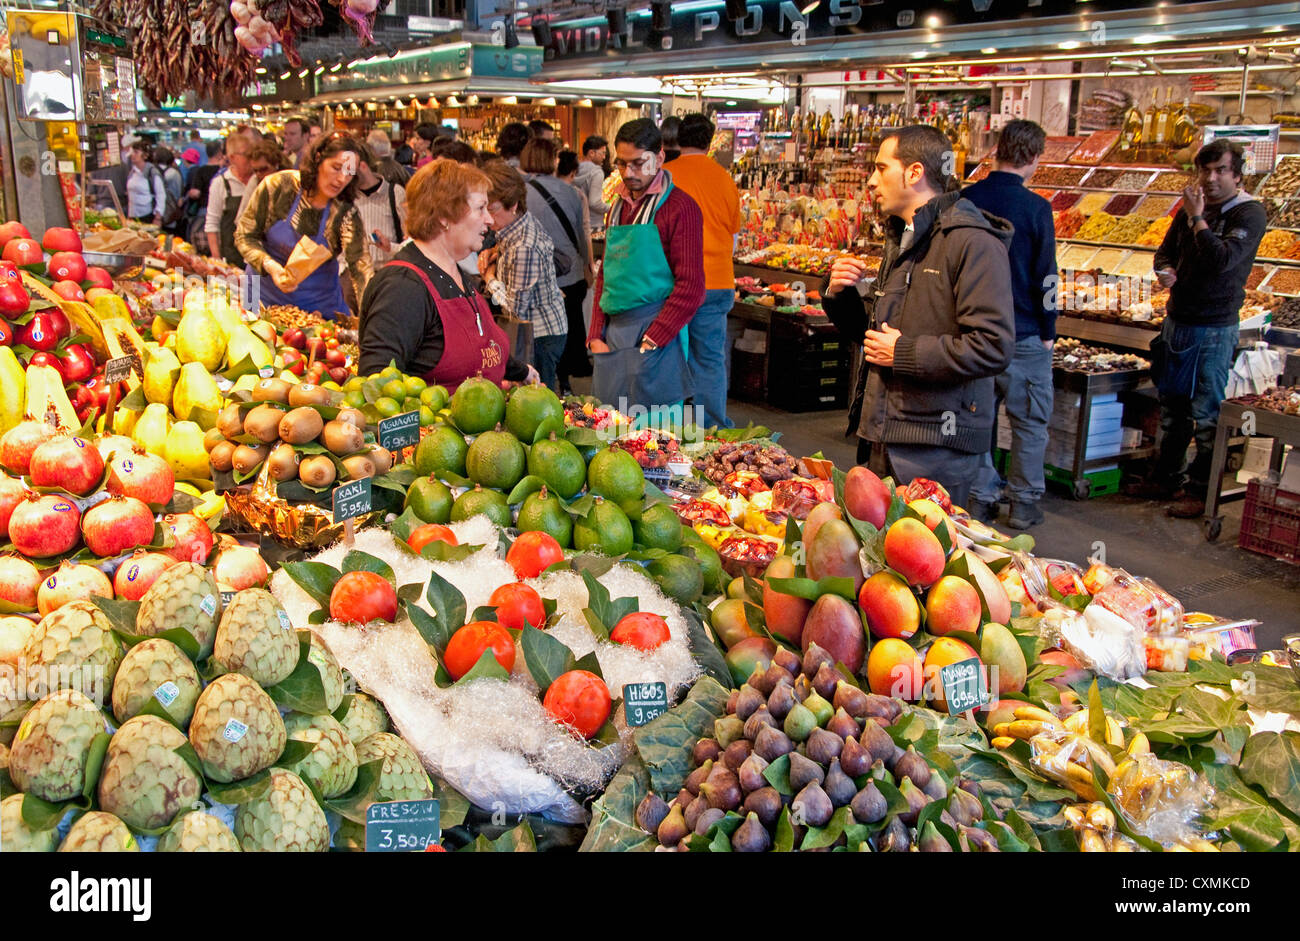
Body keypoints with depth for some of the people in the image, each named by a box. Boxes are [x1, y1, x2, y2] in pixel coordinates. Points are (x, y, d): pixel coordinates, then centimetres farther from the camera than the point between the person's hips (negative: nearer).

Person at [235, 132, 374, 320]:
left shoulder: (345, 213, -16)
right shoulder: (277, 186, -15)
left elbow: (360, 267, -26)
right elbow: (244, 236, -7)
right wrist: (270, 266, -26)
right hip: (266, 294, 0)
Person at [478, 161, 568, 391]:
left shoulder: (524, 248, -28)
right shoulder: (525, 220, -1)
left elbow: (516, 308, -23)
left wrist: (490, 278, -8)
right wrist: (494, 252, 2)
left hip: (538, 335, -9)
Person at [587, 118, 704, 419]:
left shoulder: (680, 207, -6)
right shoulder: (618, 207, 17)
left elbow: (690, 286, -12)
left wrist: (651, 339, -16)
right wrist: (596, 335, 6)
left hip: (655, 334, -7)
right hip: (612, 335, 7)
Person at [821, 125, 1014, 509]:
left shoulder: (973, 243, -12)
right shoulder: (901, 238, 19)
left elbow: (993, 348, -22)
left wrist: (904, 353, -17)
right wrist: (839, 295, 7)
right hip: (881, 439, 9)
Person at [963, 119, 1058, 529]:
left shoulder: (965, 200, -1)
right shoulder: (1036, 207, -12)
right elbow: (1044, 276, -10)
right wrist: (1048, 332, 1)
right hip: (1023, 334, -4)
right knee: (1029, 421, 9)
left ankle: (981, 498, 17)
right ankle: (1024, 503, 15)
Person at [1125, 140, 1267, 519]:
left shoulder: (1250, 213, -9)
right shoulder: (1189, 208, 9)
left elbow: (1223, 259, -23)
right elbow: (1166, 251, 17)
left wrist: (1197, 219, -15)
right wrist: (1164, 271, -5)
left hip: (1214, 329, -6)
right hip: (1176, 320, 7)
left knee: (1207, 415, -1)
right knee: (1172, 408, 15)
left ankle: (1200, 490, 7)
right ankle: (1165, 478, 26)